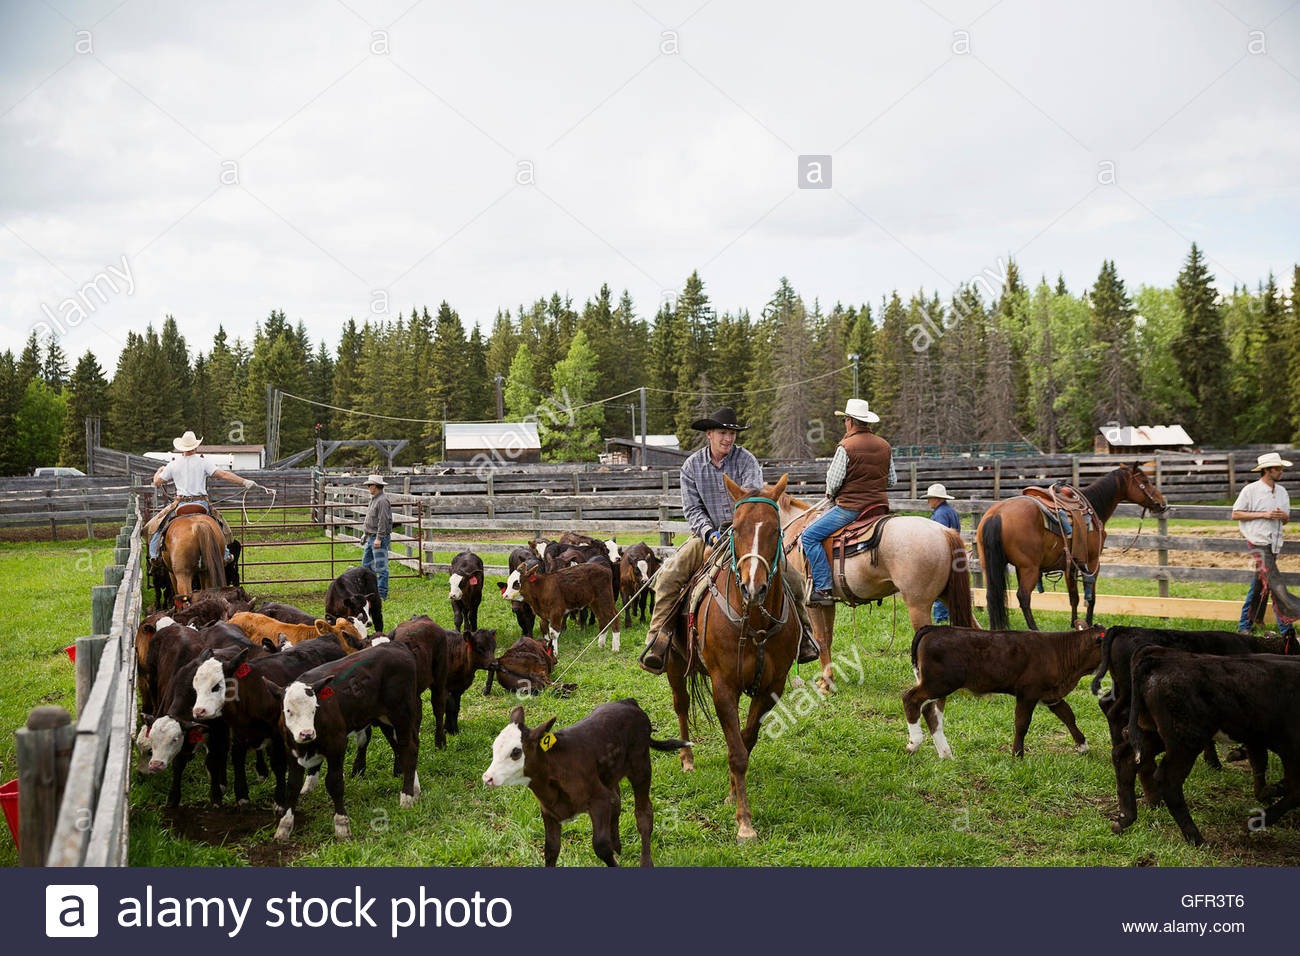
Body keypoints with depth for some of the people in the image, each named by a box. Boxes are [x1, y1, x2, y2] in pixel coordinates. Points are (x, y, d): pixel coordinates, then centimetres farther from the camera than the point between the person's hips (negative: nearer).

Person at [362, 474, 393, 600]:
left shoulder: (382, 500, -16)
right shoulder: (374, 499, 16)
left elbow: (383, 521, -21)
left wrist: (379, 538, -23)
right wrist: (365, 533, 23)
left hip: (380, 538, -11)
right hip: (371, 537, 11)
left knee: (381, 566, -6)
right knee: (366, 563, 13)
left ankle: (382, 593, -3)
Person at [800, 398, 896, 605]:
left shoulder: (846, 447, -12)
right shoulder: (885, 446, 9)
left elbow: (833, 482, -12)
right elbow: (892, 481, 15)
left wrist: (831, 496, 9)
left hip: (850, 508, -8)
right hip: (879, 506, 8)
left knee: (809, 536, -4)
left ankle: (823, 588, -13)